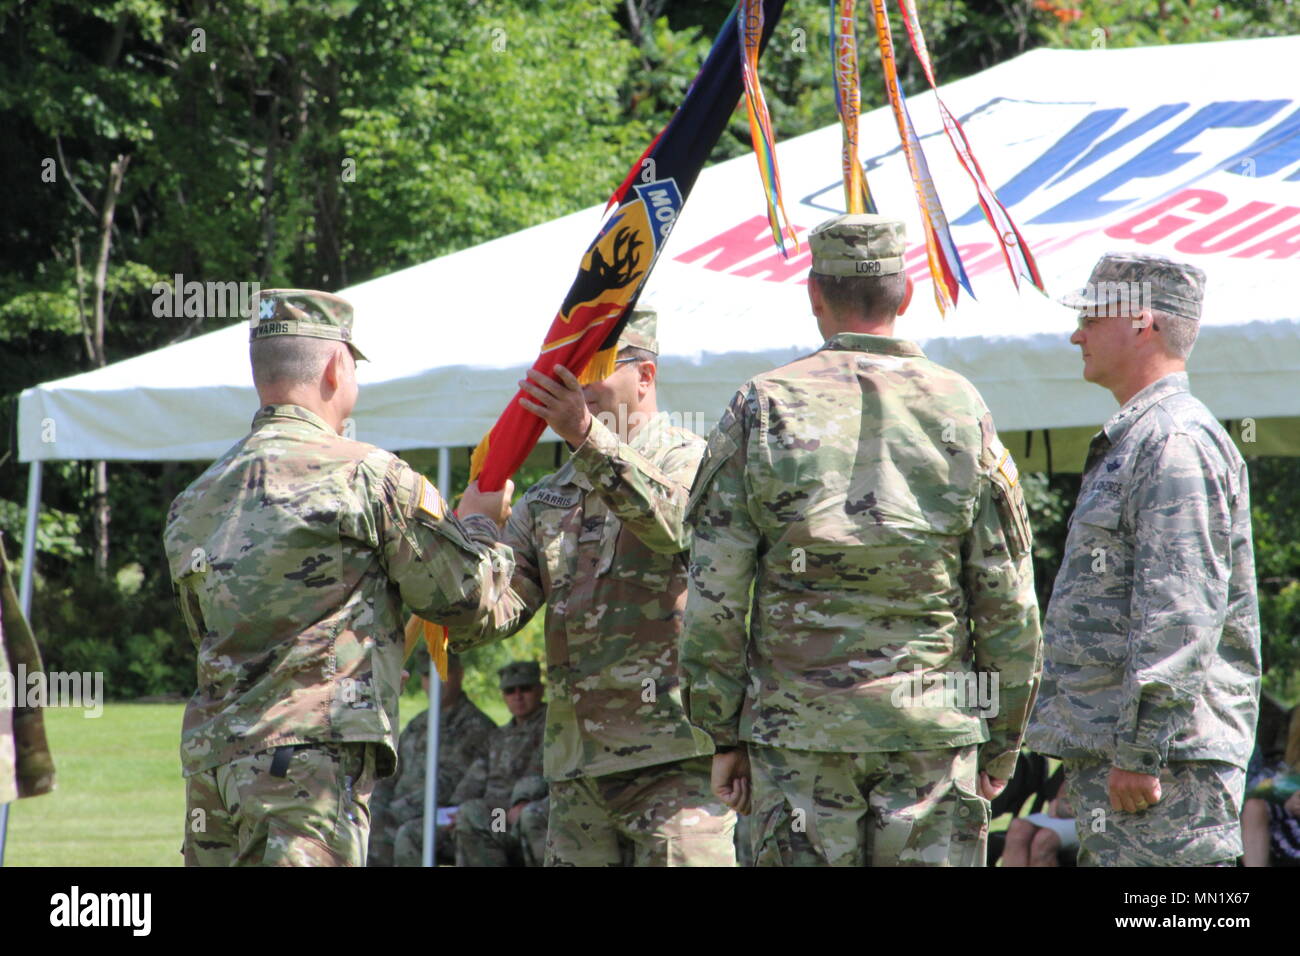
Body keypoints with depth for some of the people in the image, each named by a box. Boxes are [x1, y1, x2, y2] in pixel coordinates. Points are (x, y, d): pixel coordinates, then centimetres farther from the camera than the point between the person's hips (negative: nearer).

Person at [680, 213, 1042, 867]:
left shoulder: (762, 410, -1)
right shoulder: (961, 411, 1)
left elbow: (714, 599, -2)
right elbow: (1009, 601, 2)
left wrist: (724, 736, 5)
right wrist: (1001, 741, 11)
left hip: (797, 726, -1)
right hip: (936, 731, 1)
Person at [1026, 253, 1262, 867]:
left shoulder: (1176, 442, -13)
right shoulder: (1133, 440, 22)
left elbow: (1180, 616, -21)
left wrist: (1139, 753, -23)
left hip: (1162, 762, -11)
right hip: (1106, 749, 11)